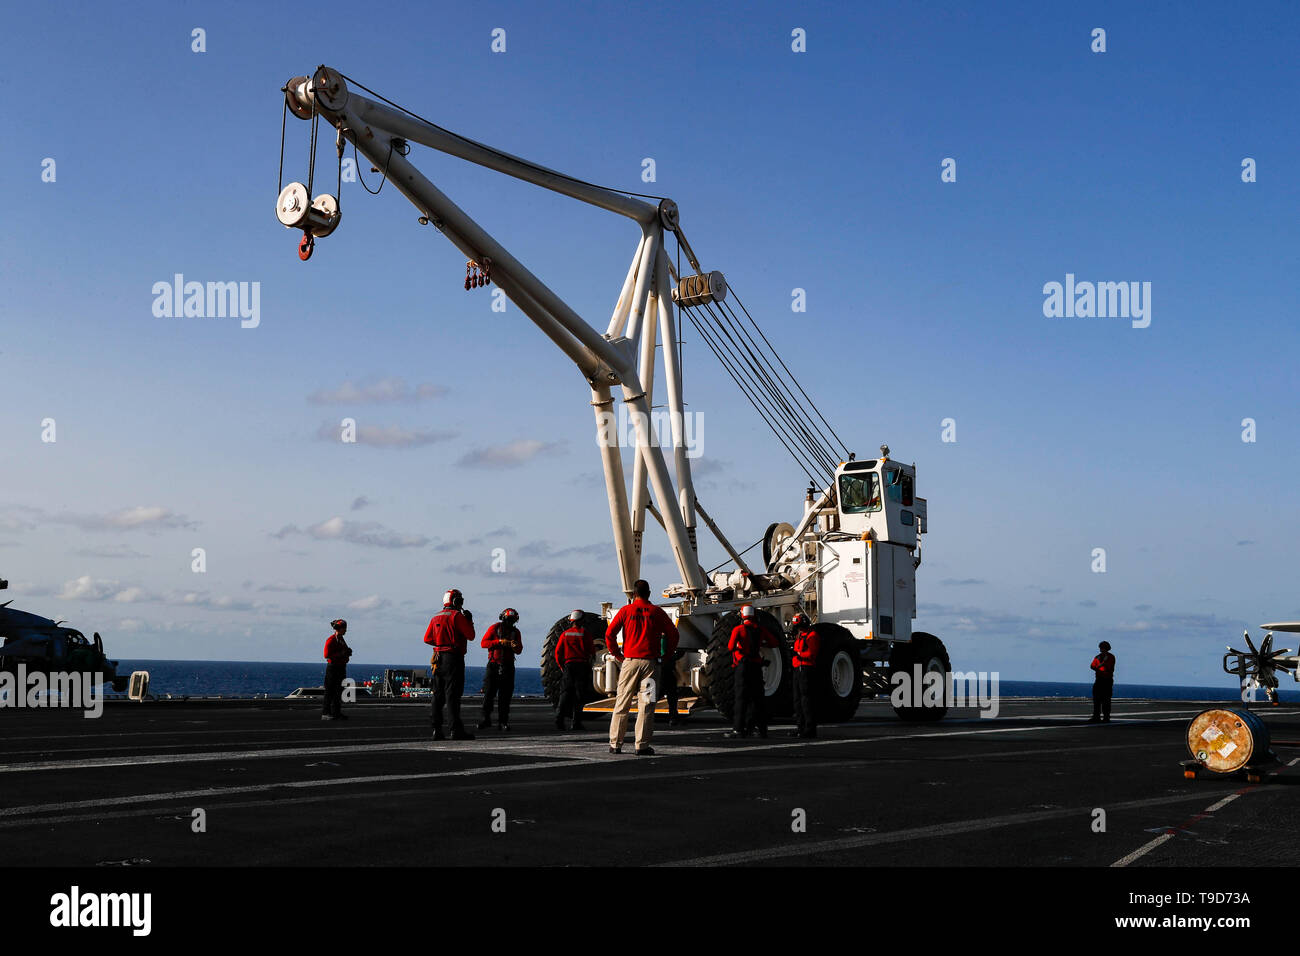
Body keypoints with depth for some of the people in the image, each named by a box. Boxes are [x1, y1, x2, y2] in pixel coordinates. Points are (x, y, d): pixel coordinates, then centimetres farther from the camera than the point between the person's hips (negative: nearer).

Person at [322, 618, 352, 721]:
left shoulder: (341, 640, 15)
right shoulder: (331, 640, -12)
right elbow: (327, 655, -18)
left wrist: (347, 652, 5)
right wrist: (341, 654, -20)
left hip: (341, 667, 9)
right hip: (332, 667, -9)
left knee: (339, 690, 10)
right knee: (330, 691, -6)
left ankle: (336, 712, 16)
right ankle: (325, 713, -3)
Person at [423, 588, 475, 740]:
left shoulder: (436, 617, 13)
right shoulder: (457, 616, -8)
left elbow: (427, 638, 13)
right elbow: (471, 635, -8)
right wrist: (469, 622, 9)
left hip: (438, 658, 7)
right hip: (453, 657, -7)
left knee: (438, 694, 10)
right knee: (452, 693, -9)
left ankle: (436, 729, 9)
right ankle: (456, 729, -11)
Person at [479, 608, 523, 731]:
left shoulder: (516, 632, 11)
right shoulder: (494, 628, 2)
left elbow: (519, 651, 8)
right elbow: (484, 643, -6)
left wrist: (515, 646, -16)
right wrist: (499, 642, -17)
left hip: (508, 666, 3)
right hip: (493, 665, -3)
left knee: (505, 695, 1)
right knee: (489, 693, -6)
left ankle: (503, 722, 4)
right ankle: (486, 719, 4)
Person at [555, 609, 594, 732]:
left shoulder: (565, 634, 5)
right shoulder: (584, 633, -3)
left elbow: (558, 652, 4)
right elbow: (592, 651, -1)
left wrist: (561, 666, 15)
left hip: (569, 665, 2)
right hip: (582, 665, -2)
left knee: (565, 692, 4)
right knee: (579, 694, 1)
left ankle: (559, 720, -8)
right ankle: (576, 723, -2)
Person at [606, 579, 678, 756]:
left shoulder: (626, 610, 3)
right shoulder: (656, 612, 4)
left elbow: (609, 633, -2)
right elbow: (673, 634, 3)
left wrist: (616, 654, 8)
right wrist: (668, 654, 14)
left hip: (630, 661, 0)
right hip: (650, 662, 0)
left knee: (622, 703, 7)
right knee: (646, 705, 2)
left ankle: (615, 744, 8)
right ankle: (642, 746, -1)